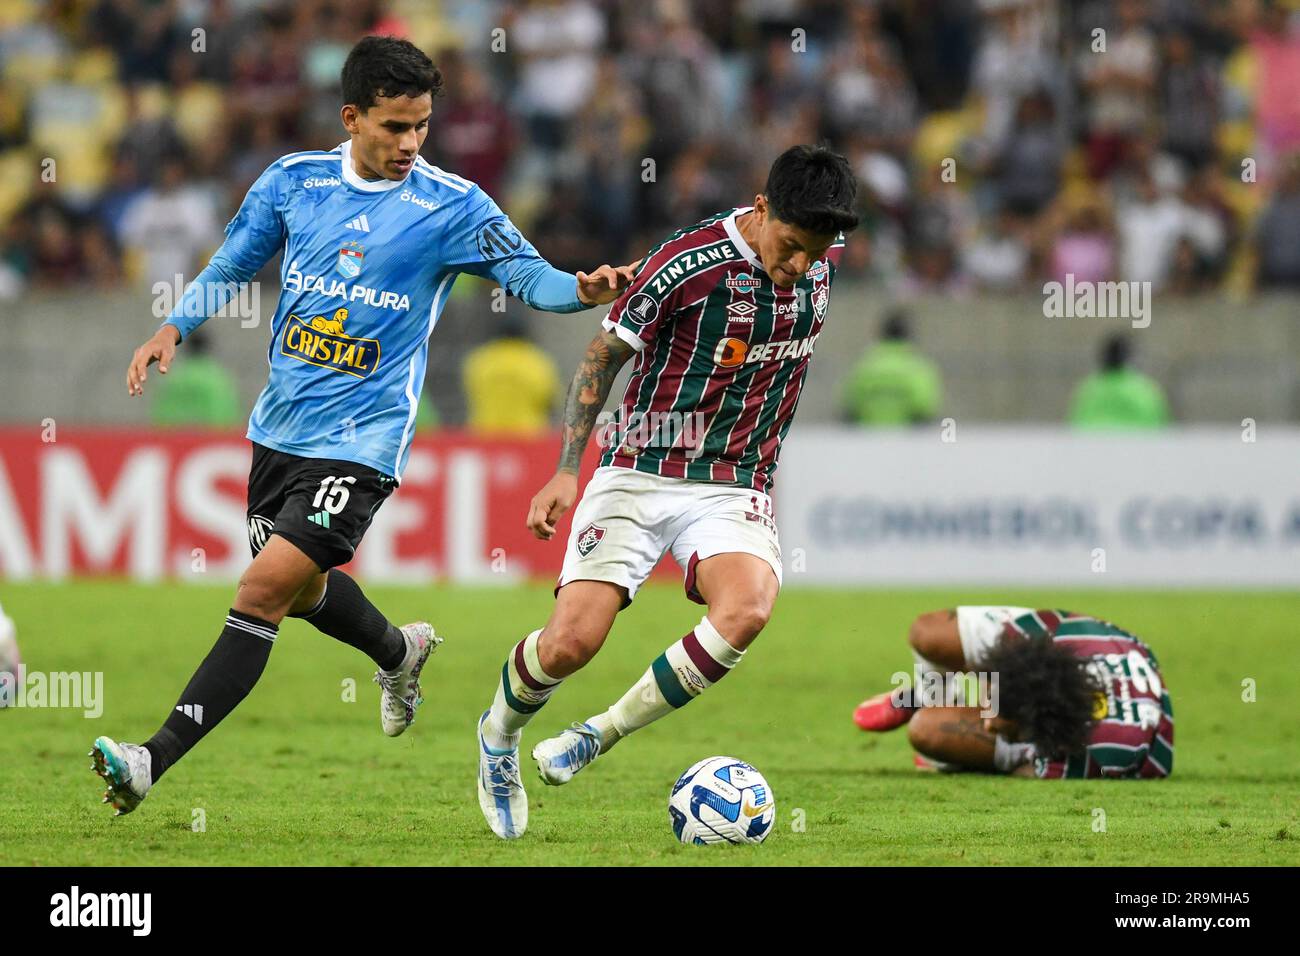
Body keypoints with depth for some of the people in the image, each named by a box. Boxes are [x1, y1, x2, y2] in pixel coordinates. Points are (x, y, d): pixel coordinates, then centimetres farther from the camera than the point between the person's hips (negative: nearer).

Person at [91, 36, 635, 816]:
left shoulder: (452, 207, -8)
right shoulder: (294, 181, 3)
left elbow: (532, 278, -8)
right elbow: (231, 268, 15)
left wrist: (584, 290, -29)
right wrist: (174, 329, 1)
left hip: (360, 442, -6)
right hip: (280, 426, 6)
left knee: (265, 589, -17)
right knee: (300, 587, 22)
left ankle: (155, 763, -19)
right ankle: (400, 652, 55)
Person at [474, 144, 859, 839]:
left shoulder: (823, 258, 0)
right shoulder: (688, 261, -17)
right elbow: (603, 356, -7)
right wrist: (565, 472, -12)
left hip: (735, 488, 3)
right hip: (639, 475, -3)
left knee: (747, 608, -28)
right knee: (571, 643, -14)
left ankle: (598, 736, -11)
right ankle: (499, 735, 21)